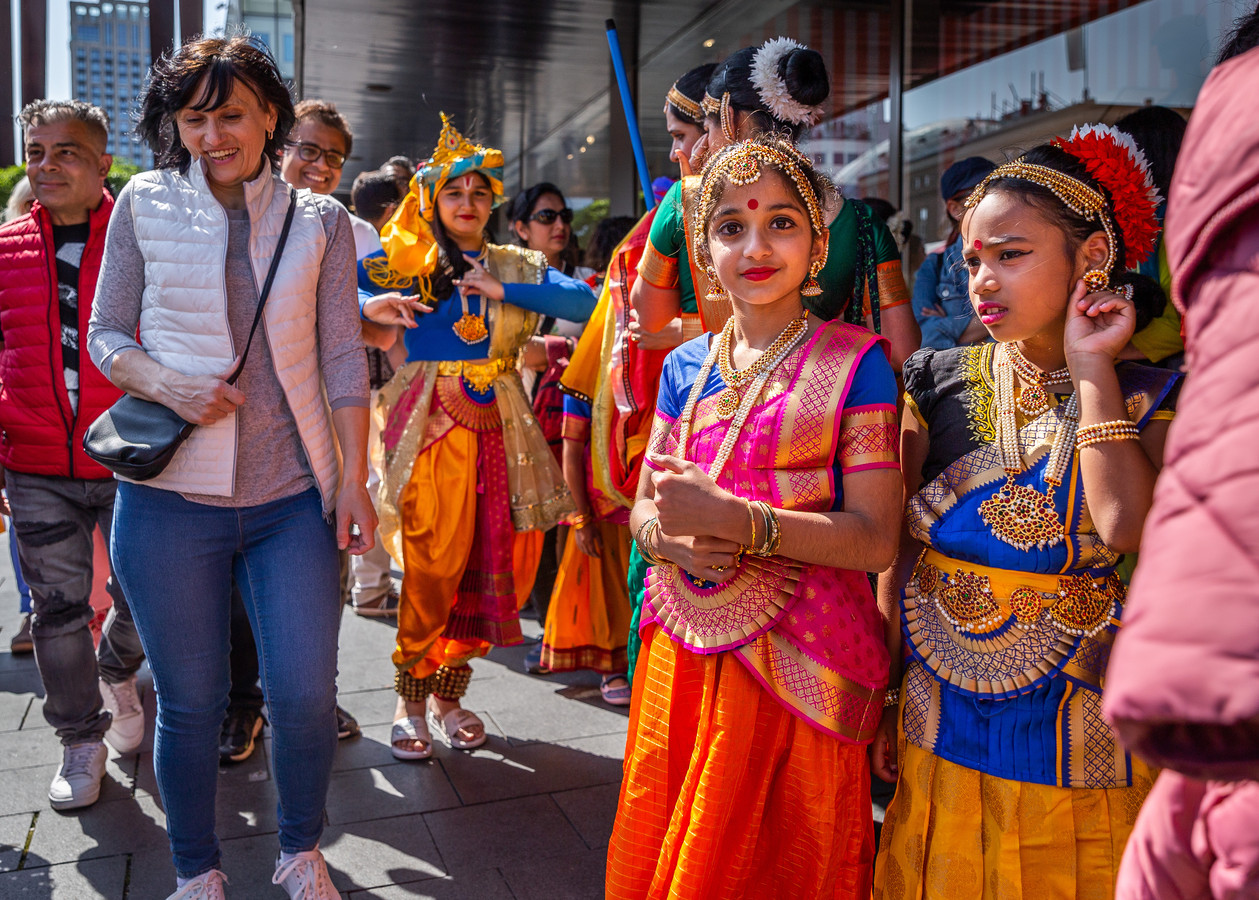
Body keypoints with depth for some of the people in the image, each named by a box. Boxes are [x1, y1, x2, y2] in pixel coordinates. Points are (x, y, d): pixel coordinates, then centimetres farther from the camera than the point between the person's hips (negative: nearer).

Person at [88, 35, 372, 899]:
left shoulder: (320, 221, 5)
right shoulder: (145, 205, 4)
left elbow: (343, 358, 4)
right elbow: (106, 333, 9)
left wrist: (354, 480, -1)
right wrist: (163, 384, -12)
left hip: (294, 498, 0)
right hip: (170, 496, 0)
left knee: (306, 694, 0)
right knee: (189, 701, 9)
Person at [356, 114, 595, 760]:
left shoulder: (516, 266, 14)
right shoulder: (402, 261, 9)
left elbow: (583, 302, -1)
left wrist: (503, 291, -7)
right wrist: (366, 304, -15)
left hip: (497, 428, 3)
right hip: (430, 426, -3)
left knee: (492, 562, 1)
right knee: (433, 564, -9)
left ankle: (448, 692, 18)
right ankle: (410, 700, 8)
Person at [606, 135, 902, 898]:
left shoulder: (854, 364, -8)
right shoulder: (686, 367, 7)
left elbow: (875, 539, -13)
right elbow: (644, 505, 12)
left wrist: (730, 518, -23)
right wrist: (666, 538, -12)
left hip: (794, 662, -4)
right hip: (682, 652, 5)